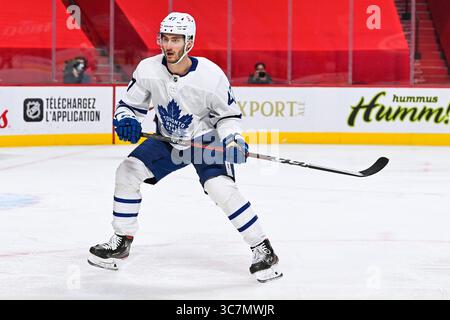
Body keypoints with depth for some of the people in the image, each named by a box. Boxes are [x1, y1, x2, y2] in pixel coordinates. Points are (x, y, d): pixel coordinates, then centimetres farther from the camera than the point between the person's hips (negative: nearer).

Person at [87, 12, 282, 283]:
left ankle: (263, 250, -14)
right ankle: (121, 242, 9)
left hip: (206, 140, -5)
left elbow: (229, 115, -12)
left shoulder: (211, 75, -26)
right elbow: (130, 105, -4)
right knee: (129, 171, -7)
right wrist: (126, 122, -25)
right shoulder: (148, 70, -18)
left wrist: (233, 140, -30)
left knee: (221, 188, -26)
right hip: (168, 140, 5)